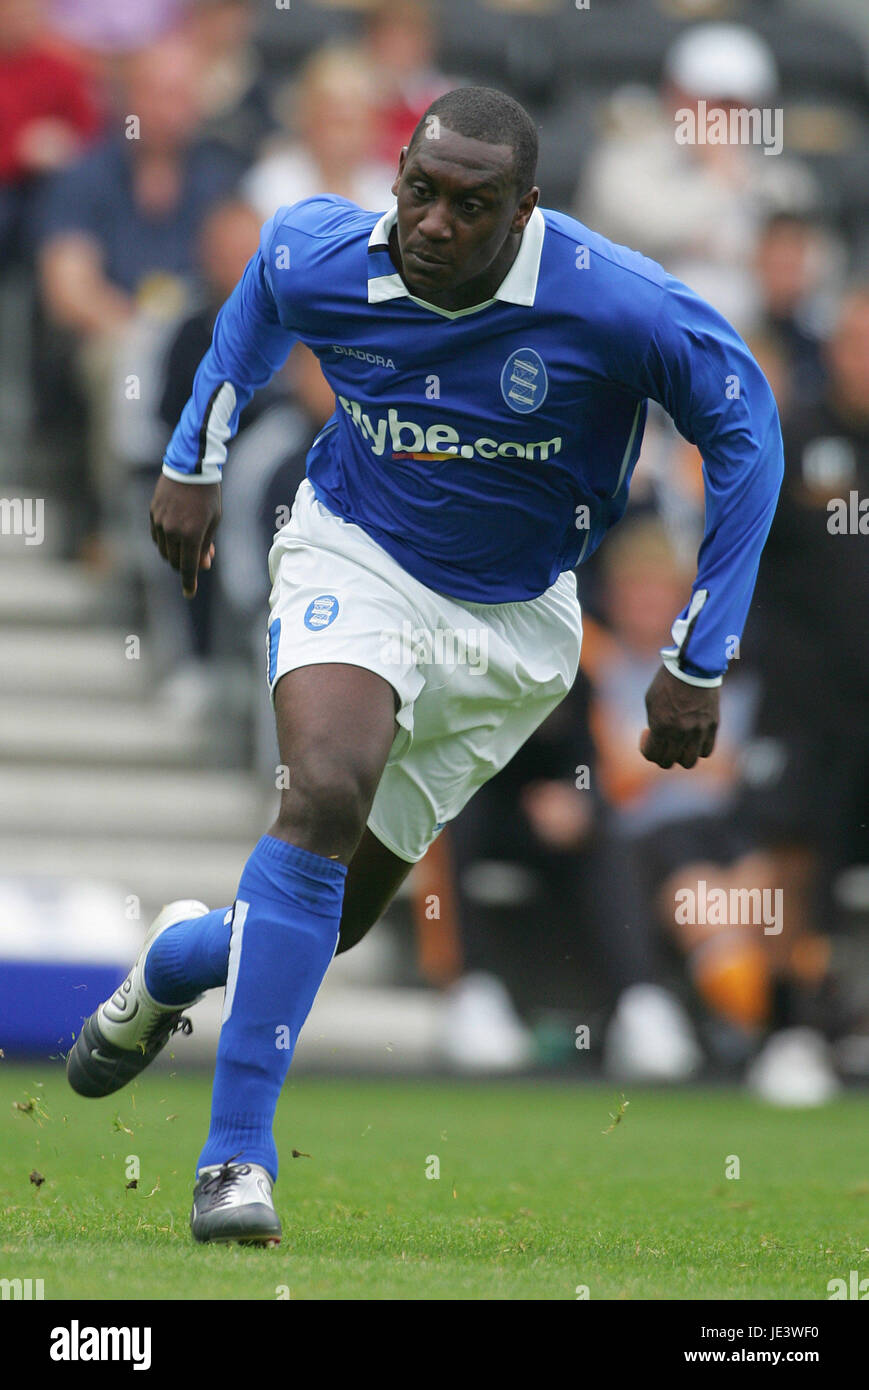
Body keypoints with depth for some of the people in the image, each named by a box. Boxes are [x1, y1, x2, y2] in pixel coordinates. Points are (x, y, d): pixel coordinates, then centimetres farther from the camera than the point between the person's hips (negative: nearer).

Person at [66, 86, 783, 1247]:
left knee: (334, 918, 5)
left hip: (512, 627, 1)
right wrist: (195, 461, 17)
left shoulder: (608, 302, -25)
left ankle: (180, 959, 42)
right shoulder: (319, 256, -17)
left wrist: (699, 663, -11)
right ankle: (237, 1154, -25)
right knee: (325, 793, -31)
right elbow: (258, 293, 10)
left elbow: (744, 428, -11)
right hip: (354, 558, -1)